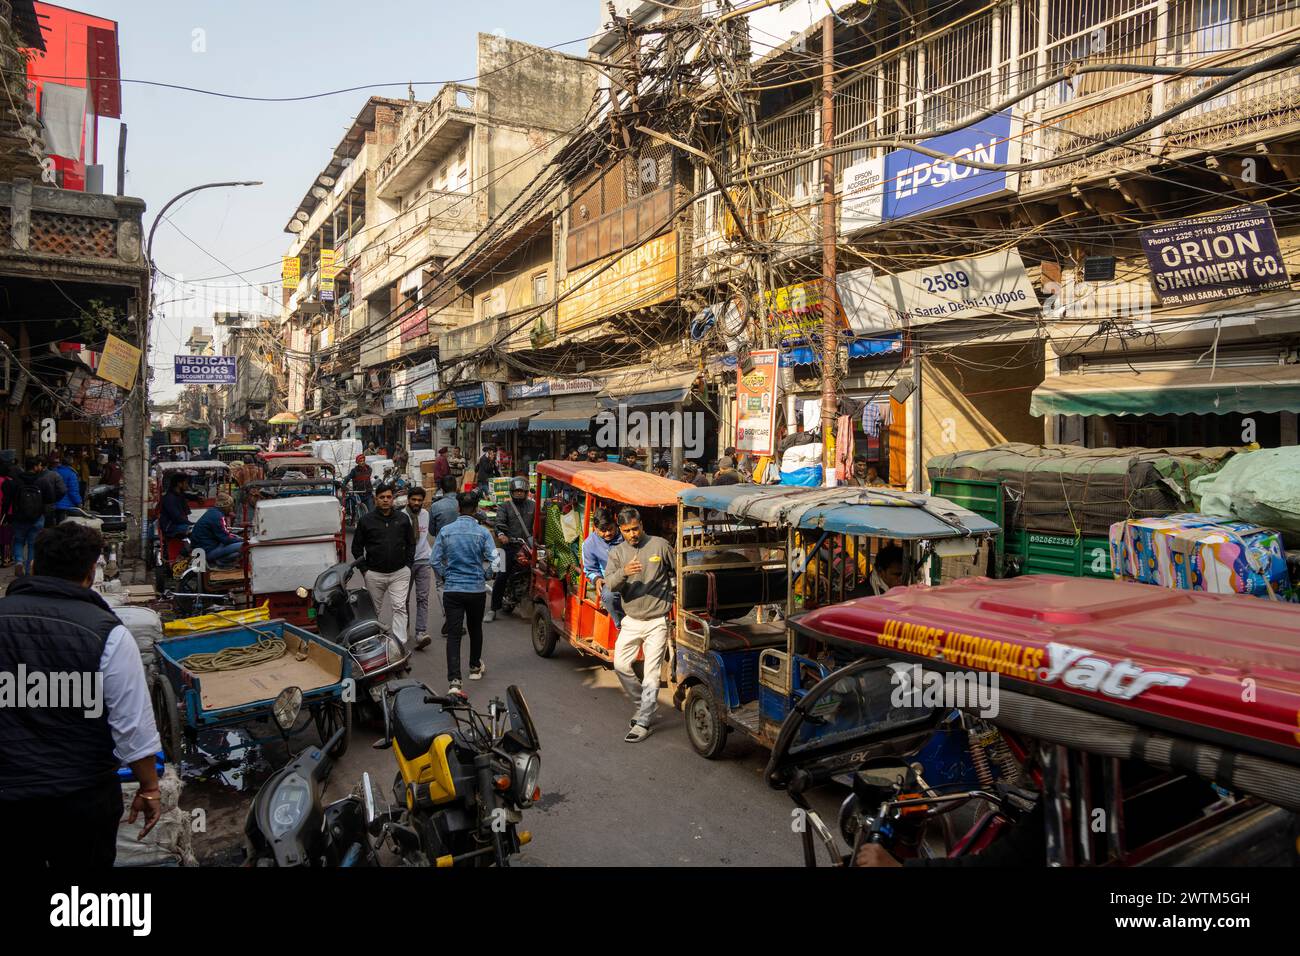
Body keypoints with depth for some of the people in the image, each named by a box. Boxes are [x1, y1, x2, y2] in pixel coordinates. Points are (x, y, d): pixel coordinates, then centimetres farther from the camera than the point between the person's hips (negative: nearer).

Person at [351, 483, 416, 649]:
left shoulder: (403, 519, 5)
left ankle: (400, 643, -13)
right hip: (374, 574, 0)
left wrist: (408, 564, 5)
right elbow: (357, 546, 7)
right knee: (374, 610, 13)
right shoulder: (366, 520, 1)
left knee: (400, 607, -11)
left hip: (400, 573, 0)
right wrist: (364, 568, 1)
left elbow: (411, 543, 14)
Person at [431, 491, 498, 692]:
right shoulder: (483, 532, -7)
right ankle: (475, 668, 39)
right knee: (475, 629, 21)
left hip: (452, 590, 0)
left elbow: (435, 561, -2)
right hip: (477, 589, 0)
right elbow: (492, 560, -11)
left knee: (453, 634, -1)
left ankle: (454, 680, -13)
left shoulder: (446, 531, -3)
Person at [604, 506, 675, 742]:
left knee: (651, 673, -2)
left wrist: (673, 598, 3)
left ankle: (643, 722, 4)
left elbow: (680, 572, 8)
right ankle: (645, 705, 27)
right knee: (621, 665, 5)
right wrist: (624, 572, -32)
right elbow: (610, 584, -13)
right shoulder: (617, 552, 2)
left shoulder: (660, 545, -4)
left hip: (657, 621, -4)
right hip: (631, 620, 4)